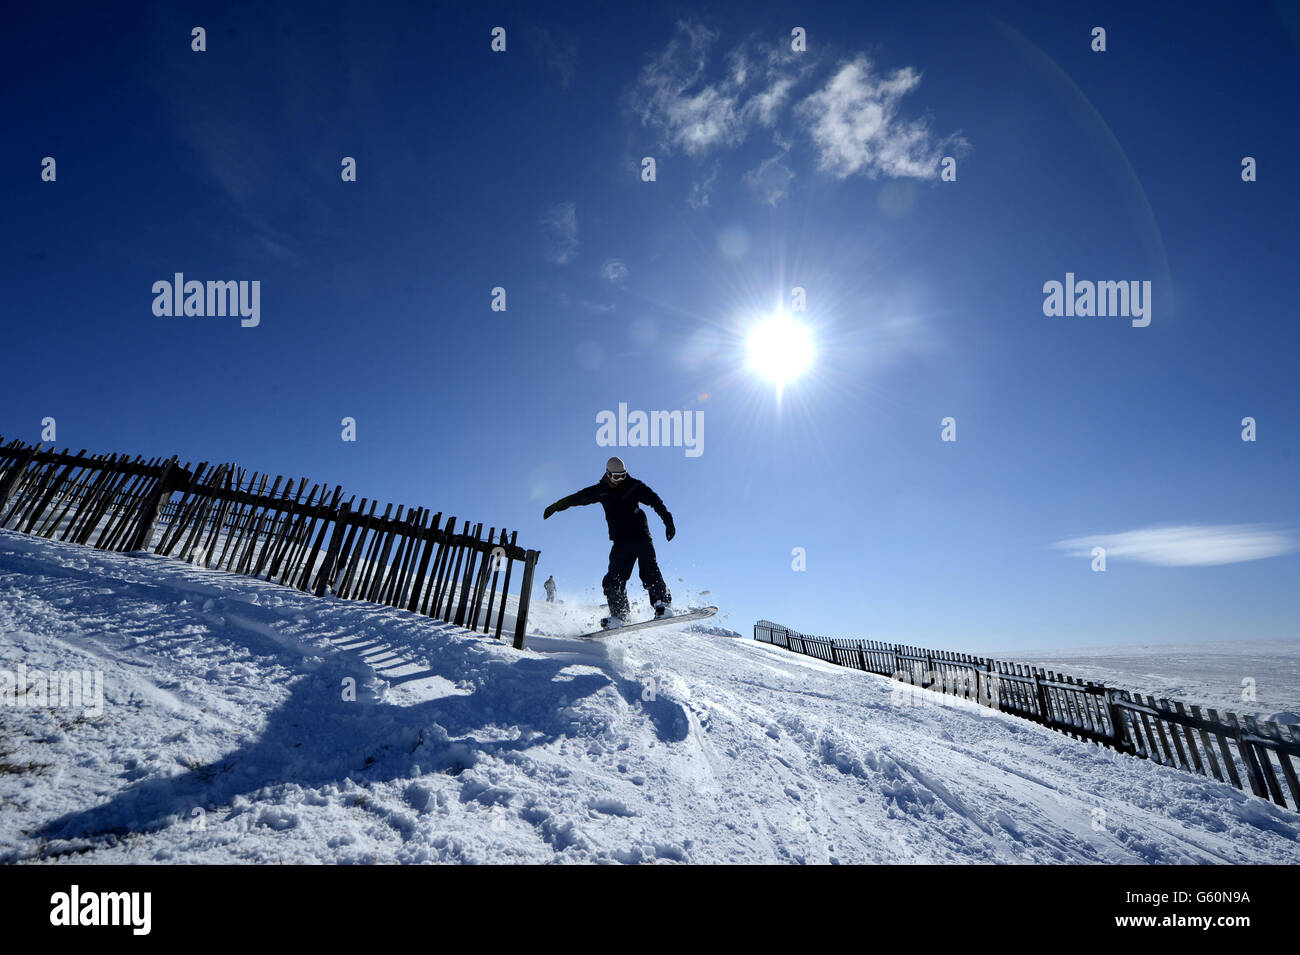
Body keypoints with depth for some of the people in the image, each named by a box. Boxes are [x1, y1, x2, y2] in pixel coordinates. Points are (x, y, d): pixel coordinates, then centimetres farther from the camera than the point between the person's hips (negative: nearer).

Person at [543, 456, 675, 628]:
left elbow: (655, 501, -1)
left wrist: (668, 521, -12)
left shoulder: (634, 486, 2)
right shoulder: (601, 490, 8)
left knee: (649, 571, -18)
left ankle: (663, 603, -17)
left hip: (640, 535, -2)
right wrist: (555, 507, 16)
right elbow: (577, 498, 15)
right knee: (614, 578, -8)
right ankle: (619, 614, -5)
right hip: (621, 540, 2)